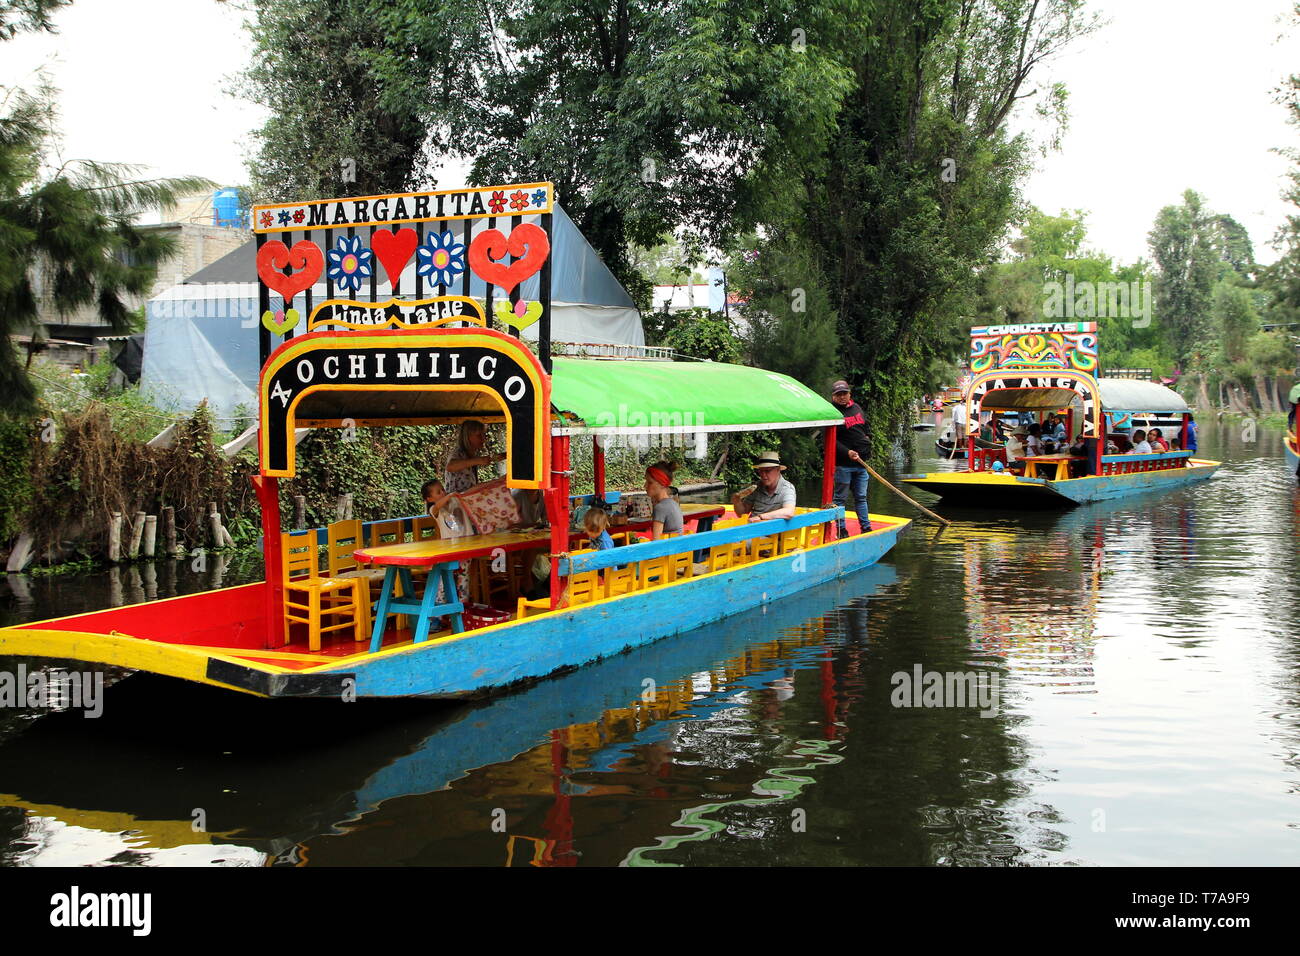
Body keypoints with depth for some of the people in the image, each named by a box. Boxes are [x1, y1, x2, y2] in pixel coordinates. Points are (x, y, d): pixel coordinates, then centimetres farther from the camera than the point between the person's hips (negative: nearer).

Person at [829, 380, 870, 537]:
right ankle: (841, 529, 10)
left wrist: (866, 450, 19)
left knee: (861, 497, 13)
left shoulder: (856, 408, 12)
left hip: (860, 462, 7)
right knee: (841, 498, 2)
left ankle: (866, 527, 21)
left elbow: (865, 428, 27)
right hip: (843, 464, -7)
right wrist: (847, 452, -26)